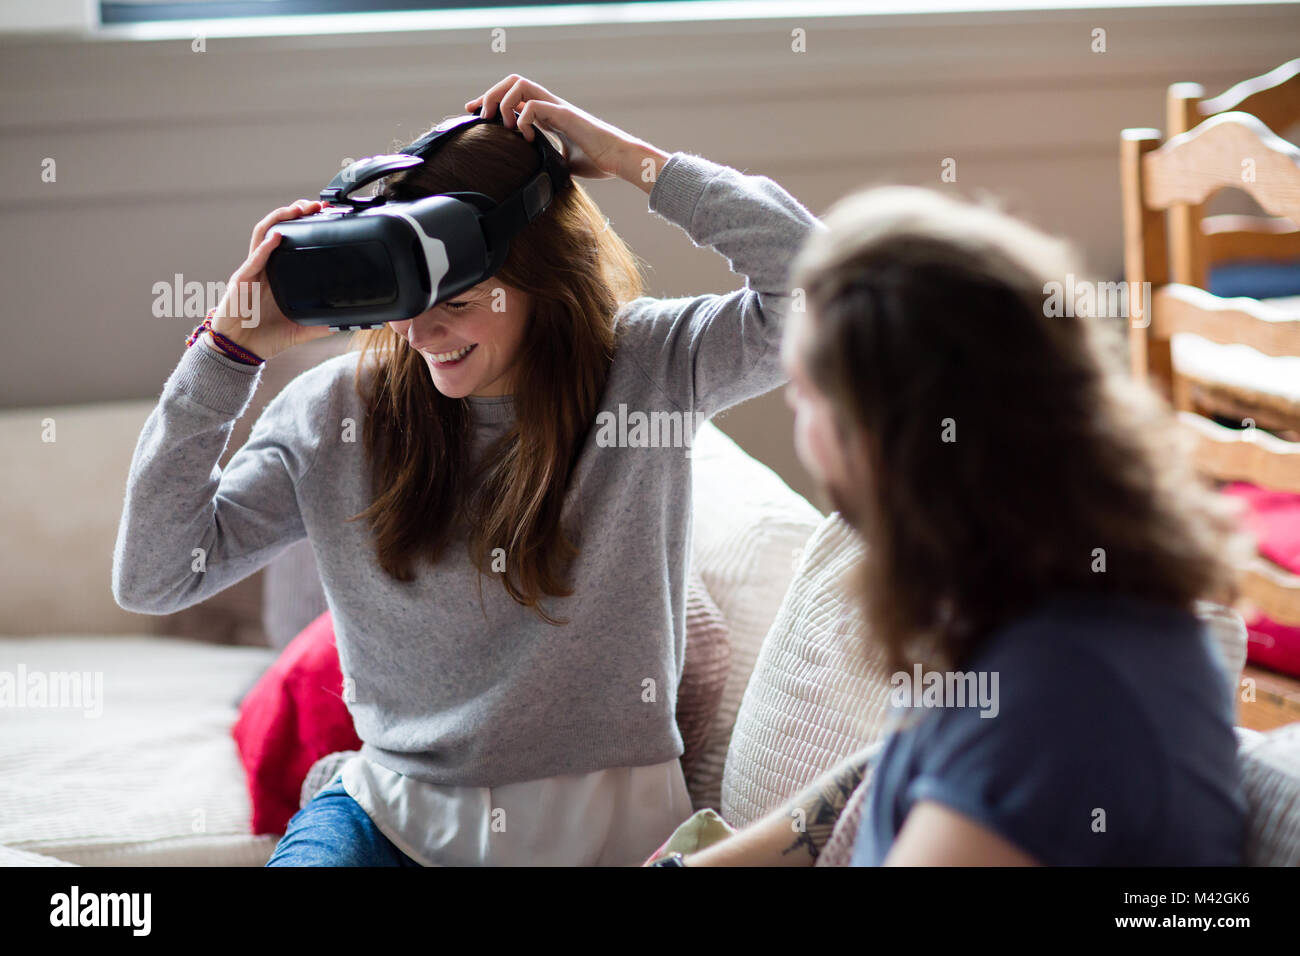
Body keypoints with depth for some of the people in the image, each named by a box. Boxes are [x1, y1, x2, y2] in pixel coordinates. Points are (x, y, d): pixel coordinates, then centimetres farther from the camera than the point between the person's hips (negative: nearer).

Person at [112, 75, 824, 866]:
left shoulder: (649, 365, -5)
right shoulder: (337, 411, -1)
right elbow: (153, 577, -4)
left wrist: (628, 157, -16)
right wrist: (230, 351, -11)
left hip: (605, 830, -2)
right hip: (396, 816, 3)